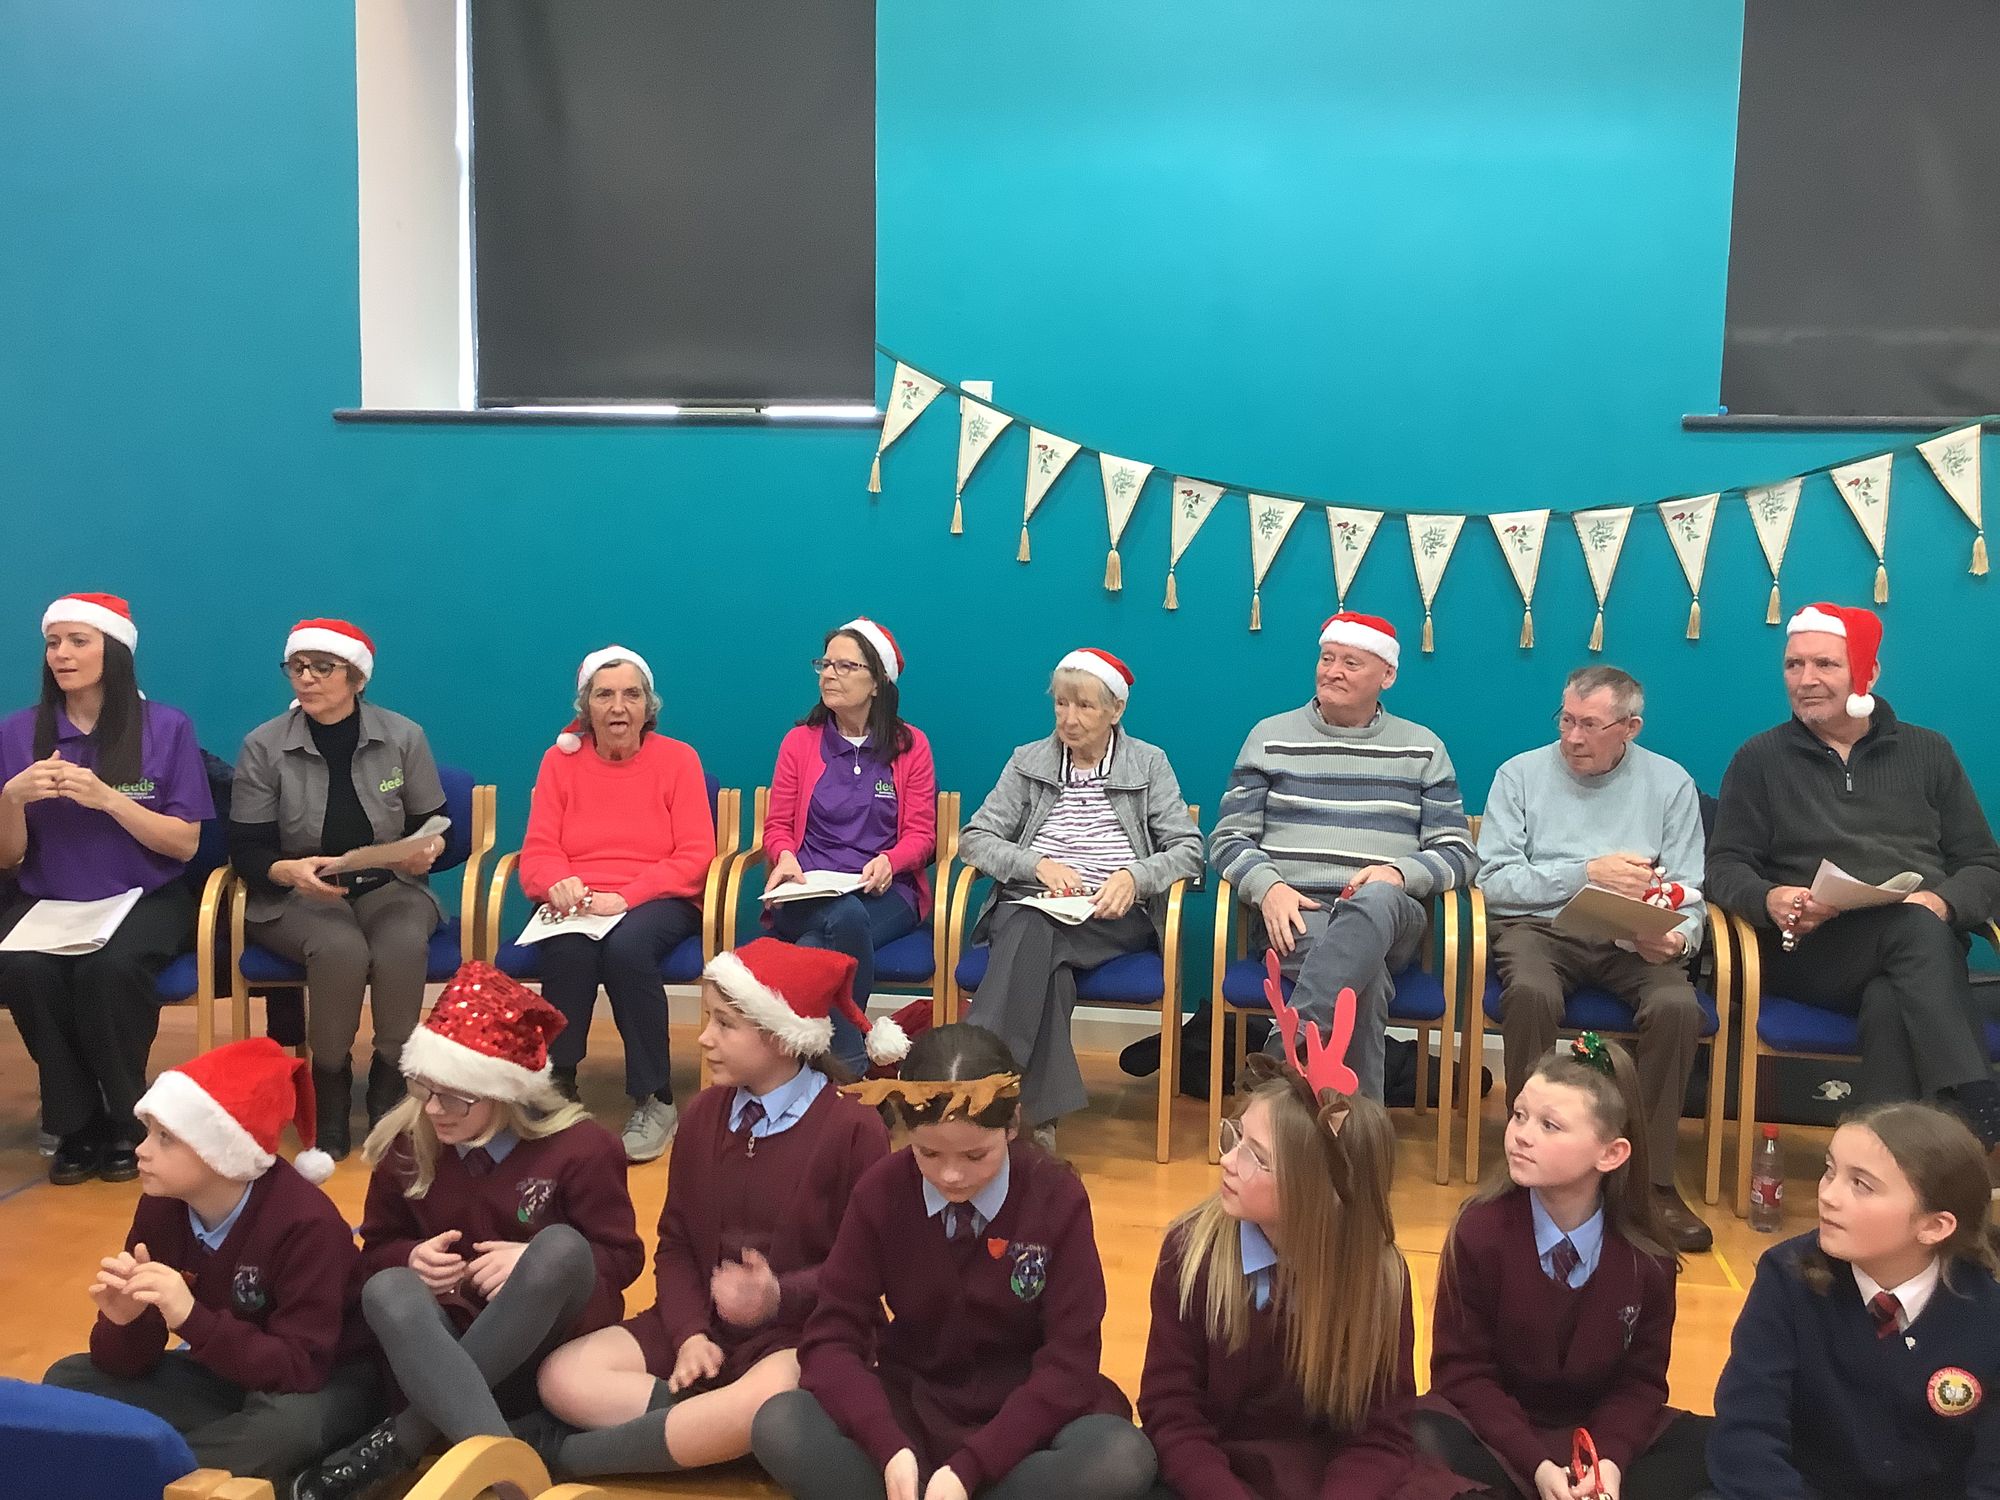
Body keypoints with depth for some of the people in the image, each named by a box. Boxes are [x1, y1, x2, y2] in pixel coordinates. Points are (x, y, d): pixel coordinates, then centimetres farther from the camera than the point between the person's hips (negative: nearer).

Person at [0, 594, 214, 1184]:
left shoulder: (166, 727, -1)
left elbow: (185, 845, -5)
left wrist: (106, 798, -18)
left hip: (145, 899, -2)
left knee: (109, 969, -34)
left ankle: (124, 1122, -12)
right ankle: (75, 1125, -12)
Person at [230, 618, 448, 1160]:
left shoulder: (403, 737, 1)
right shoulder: (264, 746, -2)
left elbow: (433, 829, 6)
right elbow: (246, 851, -2)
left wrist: (428, 850, -19)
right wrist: (291, 871, -24)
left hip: (388, 889, 1)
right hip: (296, 897, -1)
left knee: (403, 946, -34)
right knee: (341, 950, -35)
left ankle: (388, 1088, -16)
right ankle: (330, 1090, -14)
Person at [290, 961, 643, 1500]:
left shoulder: (579, 1146, -9)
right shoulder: (406, 1143, -1)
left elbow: (623, 1255, -3)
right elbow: (374, 1252, 12)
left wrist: (538, 1265, -21)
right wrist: (411, 1258, -13)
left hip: (555, 1337, -2)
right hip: (443, 1343, 2)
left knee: (561, 1246, -34)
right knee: (387, 1290, -31)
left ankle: (402, 1440, -26)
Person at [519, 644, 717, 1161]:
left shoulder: (678, 759, 3)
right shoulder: (560, 760, 9)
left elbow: (695, 856, -5)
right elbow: (538, 851, 4)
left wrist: (624, 896, -18)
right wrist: (560, 884, -21)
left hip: (659, 902, -1)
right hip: (578, 904, 2)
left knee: (627, 947, -35)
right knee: (568, 949, -33)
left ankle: (654, 1100, -22)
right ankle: (558, 1088, -19)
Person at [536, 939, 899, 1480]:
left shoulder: (852, 1127, -10)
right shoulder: (704, 1114, 7)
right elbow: (675, 1243, 8)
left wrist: (781, 1296, -25)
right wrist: (689, 1332, -10)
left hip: (800, 1333, -5)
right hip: (703, 1324, 5)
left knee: (761, 1405, -39)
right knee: (563, 1376, -14)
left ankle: (562, 1461, -21)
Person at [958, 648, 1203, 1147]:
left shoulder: (1149, 764, 11)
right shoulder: (1027, 761, 15)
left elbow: (1189, 849, 3)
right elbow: (974, 838, 8)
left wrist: (1135, 876, -17)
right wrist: (1037, 864, -10)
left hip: (1113, 918, -1)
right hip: (1029, 906, 1)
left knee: (1033, 938, -35)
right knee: (1035, 939, -37)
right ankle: (1040, 1114, -40)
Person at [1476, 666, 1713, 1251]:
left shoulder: (1670, 784, 11)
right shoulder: (1521, 774, 7)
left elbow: (1686, 895, 6)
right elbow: (1494, 879, -2)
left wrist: (1678, 939, -17)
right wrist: (1587, 873, -11)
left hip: (1632, 939, 1)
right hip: (1541, 926, -1)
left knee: (1677, 1005, -30)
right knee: (1531, 992, -35)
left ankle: (1654, 1180, -15)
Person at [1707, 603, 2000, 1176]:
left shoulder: (1928, 752, 18)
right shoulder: (1760, 759, 14)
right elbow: (1724, 866, 8)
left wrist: (1942, 902, -11)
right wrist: (1769, 899, -17)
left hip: (1926, 949, 2)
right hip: (1810, 954, -1)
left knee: (1891, 1004, -38)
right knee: (1916, 932, -36)